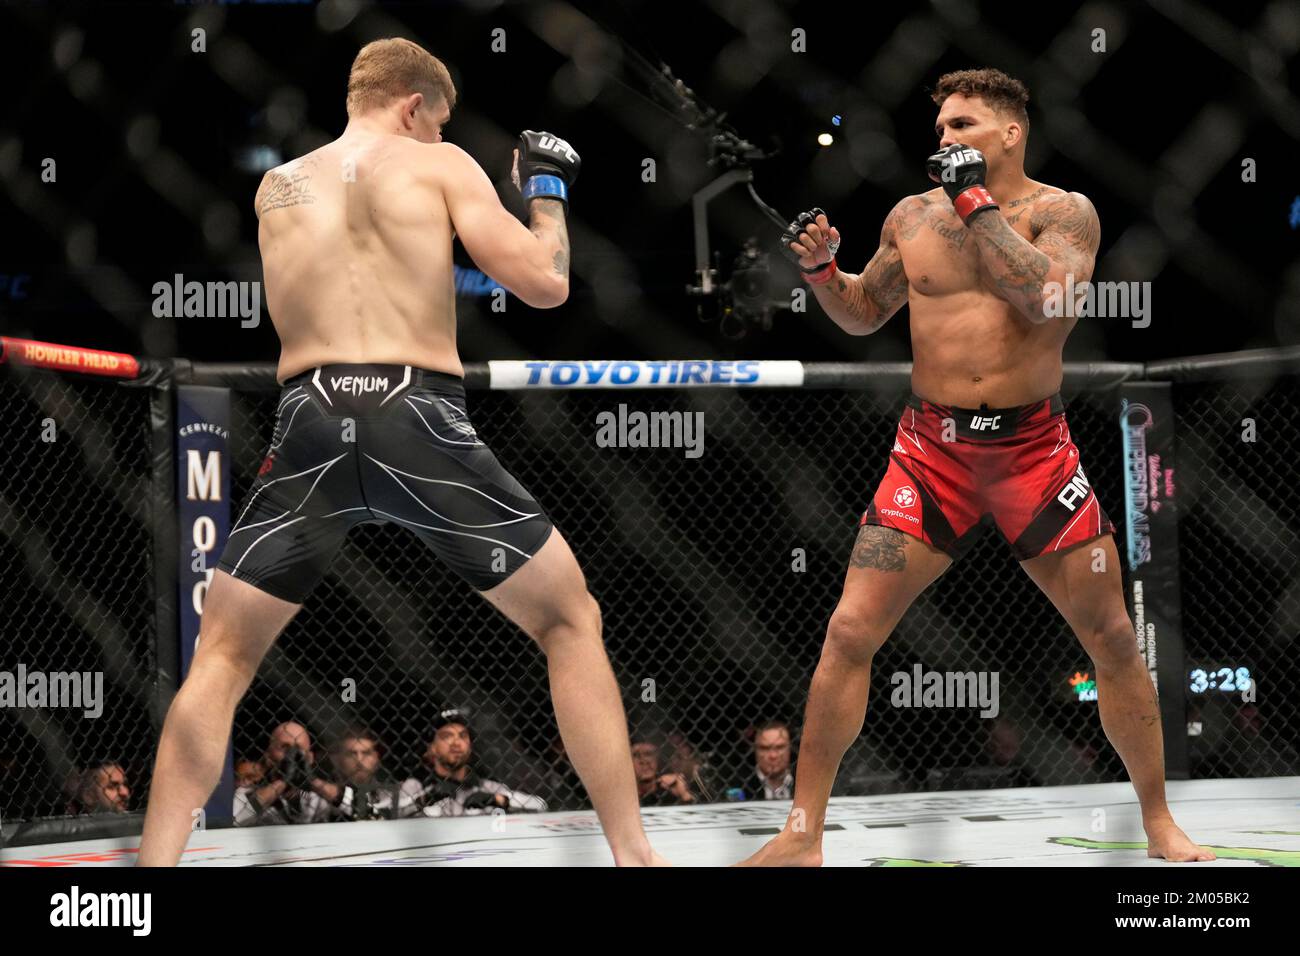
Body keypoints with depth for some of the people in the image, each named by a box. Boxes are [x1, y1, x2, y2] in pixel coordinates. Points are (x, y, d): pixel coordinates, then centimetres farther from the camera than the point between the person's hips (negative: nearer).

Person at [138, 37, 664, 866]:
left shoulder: (277, 187, 20)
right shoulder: (439, 165, 10)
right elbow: (545, 284, 4)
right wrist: (548, 189, 22)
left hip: (312, 425, 2)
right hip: (422, 422, -2)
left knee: (222, 659, 14)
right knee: (571, 622, 13)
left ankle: (156, 862, 1)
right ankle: (633, 851, 8)